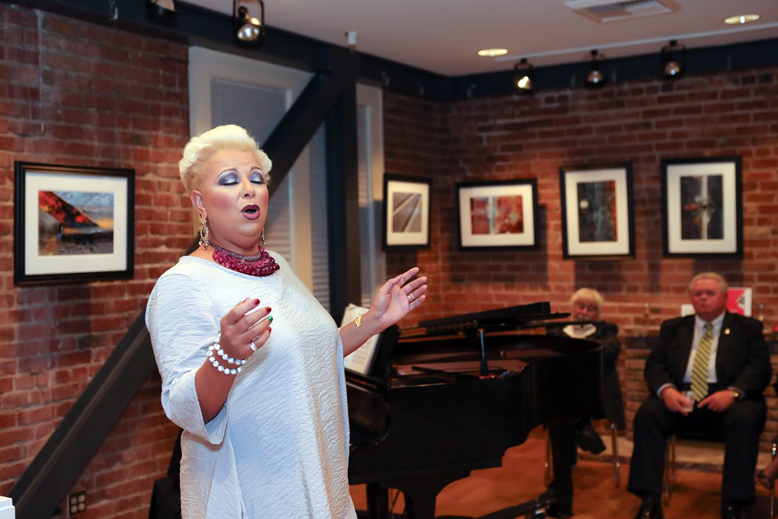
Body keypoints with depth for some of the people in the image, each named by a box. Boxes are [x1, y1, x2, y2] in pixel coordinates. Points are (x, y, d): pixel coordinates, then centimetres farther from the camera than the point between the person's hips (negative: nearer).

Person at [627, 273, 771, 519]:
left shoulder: (748, 328, 13)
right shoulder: (672, 328, 20)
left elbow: (760, 368, 1)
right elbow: (654, 364, 9)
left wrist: (732, 392, -20)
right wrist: (666, 389, -15)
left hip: (725, 399, -2)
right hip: (680, 397, 2)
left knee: (744, 418, -34)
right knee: (647, 413, -27)